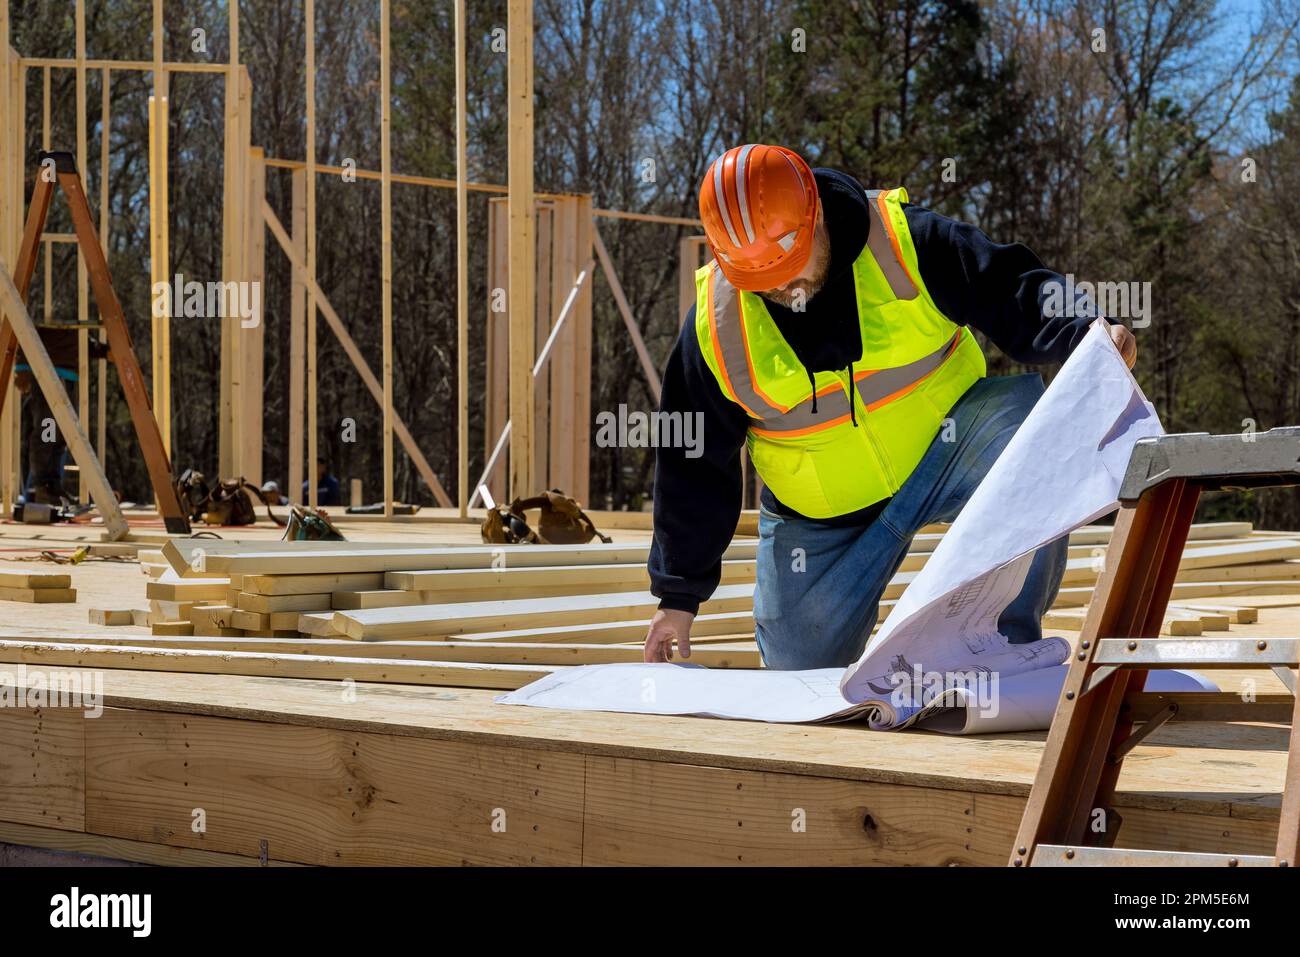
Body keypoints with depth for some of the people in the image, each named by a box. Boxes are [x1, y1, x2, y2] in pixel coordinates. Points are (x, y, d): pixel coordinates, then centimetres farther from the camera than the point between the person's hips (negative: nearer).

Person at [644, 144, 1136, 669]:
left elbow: (1016, 291, -15)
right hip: (823, 518, 2)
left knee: (1025, 410, -31)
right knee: (799, 667, 1)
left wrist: (1087, 332, -38)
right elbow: (692, 463, -3)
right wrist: (678, 594, 1)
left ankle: (1010, 633, -22)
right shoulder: (714, 326, -13)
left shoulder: (902, 239, -20)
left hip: (946, 446, -1)